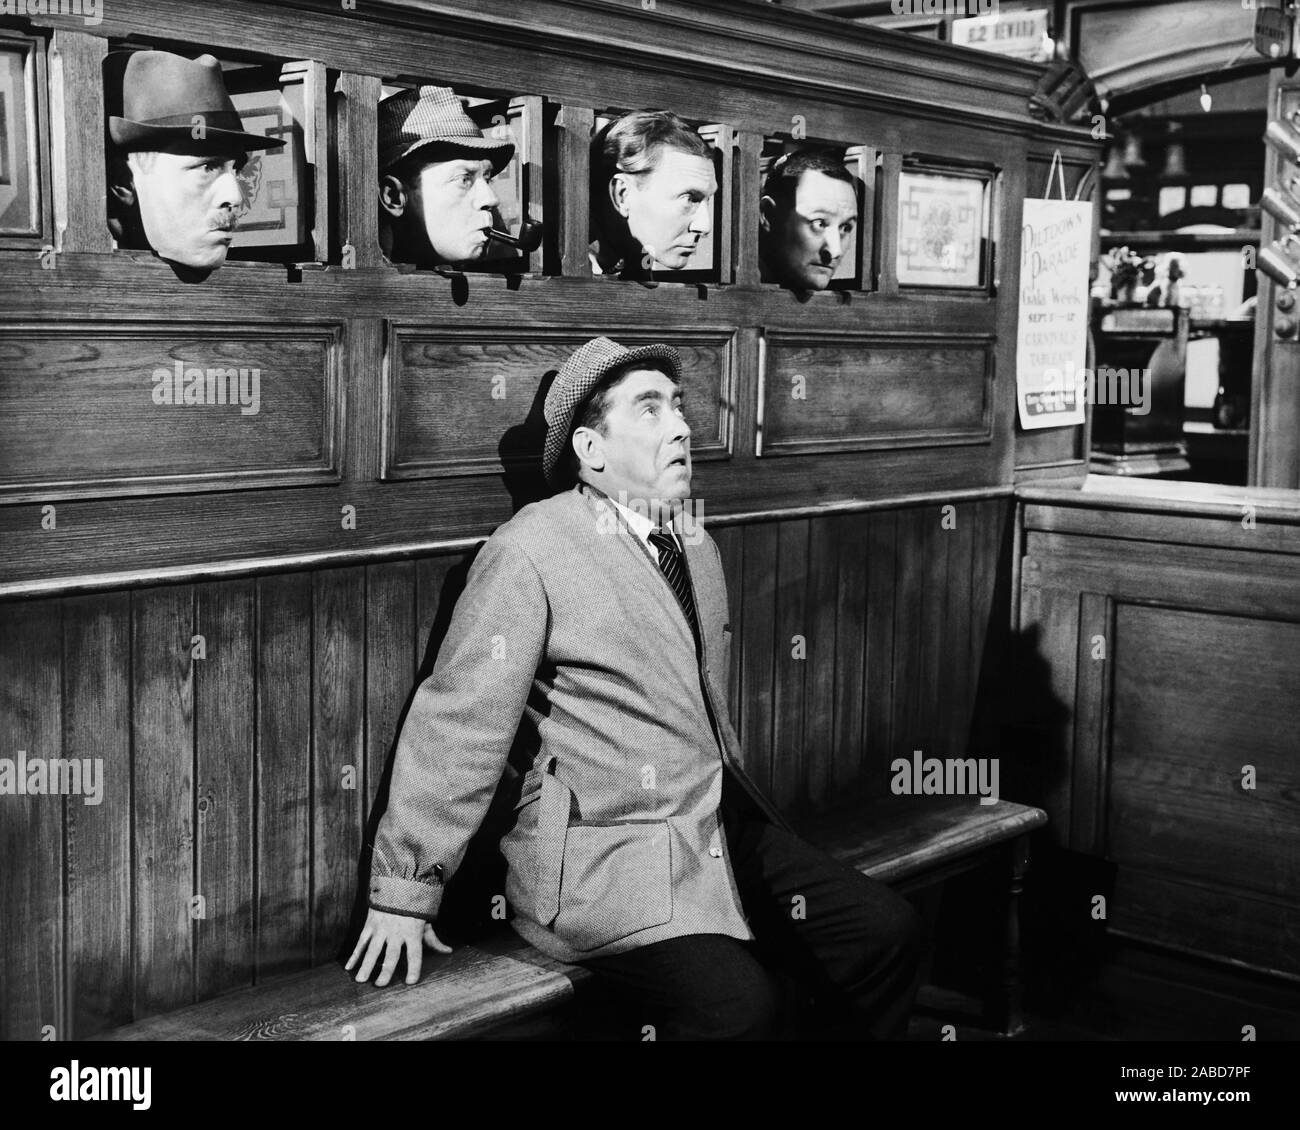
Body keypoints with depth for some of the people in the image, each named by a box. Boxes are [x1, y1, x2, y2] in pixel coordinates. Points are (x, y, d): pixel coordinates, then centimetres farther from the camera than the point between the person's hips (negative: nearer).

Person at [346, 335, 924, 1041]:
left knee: (888, 931, -6)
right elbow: (459, 723, -12)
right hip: (604, 858, -8)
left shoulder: (697, 548, 14)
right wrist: (404, 894, -11)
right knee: (738, 1002, -28)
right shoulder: (529, 552, -11)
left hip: (723, 833, 8)